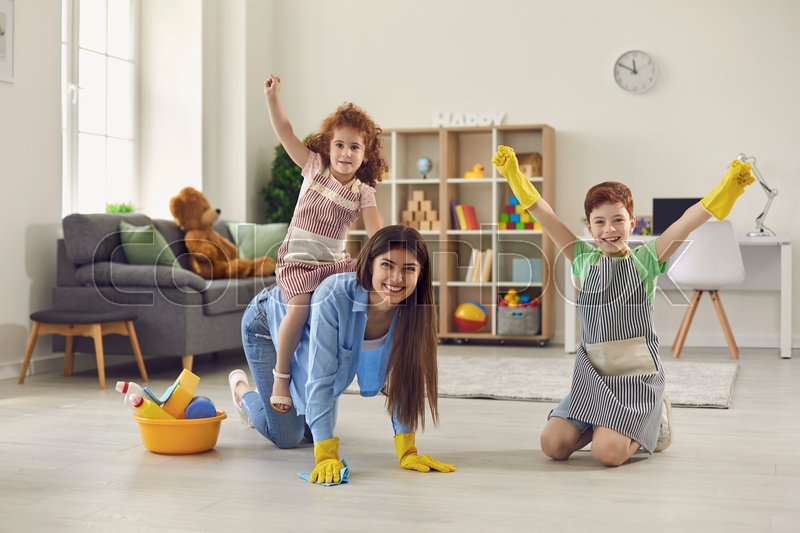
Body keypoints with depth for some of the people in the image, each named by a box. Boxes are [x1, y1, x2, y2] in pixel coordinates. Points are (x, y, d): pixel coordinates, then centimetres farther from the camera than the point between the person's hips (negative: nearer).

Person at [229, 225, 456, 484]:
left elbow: (402, 379, -20)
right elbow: (320, 378, -41)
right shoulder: (334, 297, -44)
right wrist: (326, 456, -44)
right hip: (270, 323, -5)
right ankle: (242, 390, 31)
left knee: (313, 430, 14)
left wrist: (407, 450, -26)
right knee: (287, 436, 2)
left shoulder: (411, 309, -28)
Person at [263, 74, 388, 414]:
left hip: (336, 261, 3)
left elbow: (375, 228, -10)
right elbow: (286, 134, -2)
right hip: (298, 259, -3)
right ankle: (280, 375, -13)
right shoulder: (314, 167, 3)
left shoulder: (363, 191, 3)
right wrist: (273, 98, -12)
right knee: (301, 307, -27)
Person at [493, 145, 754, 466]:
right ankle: (603, 424, 22)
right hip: (592, 375, 4)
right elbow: (543, 214, 2)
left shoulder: (645, 259, -1)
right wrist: (513, 172, -3)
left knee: (608, 452, -19)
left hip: (637, 374, -3)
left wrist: (731, 182, -23)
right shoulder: (584, 259, 7)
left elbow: (691, 219, -12)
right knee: (553, 445, -9)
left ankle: (656, 420, 14)